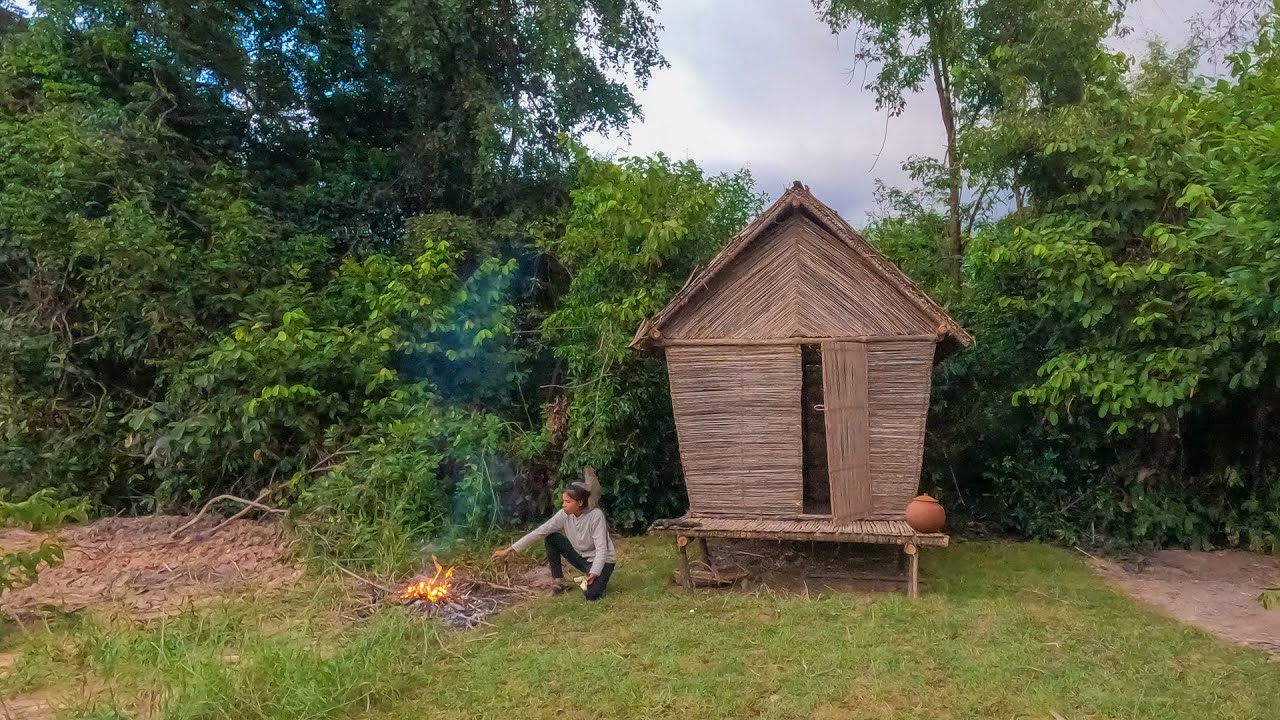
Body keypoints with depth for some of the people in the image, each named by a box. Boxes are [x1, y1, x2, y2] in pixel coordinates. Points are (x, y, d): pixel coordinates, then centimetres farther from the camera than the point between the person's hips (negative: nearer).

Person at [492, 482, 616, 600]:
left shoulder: (595, 515, -28)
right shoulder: (565, 514, -15)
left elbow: (602, 549, -28)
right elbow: (539, 532, -16)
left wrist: (594, 573, -41)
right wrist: (509, 550, -20)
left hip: (600, 560, -5)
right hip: (581, 556, 5)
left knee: (592, 595, -30)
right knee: (551, 538, -14)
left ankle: (600, 579, 6)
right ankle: (559, 581, -1)